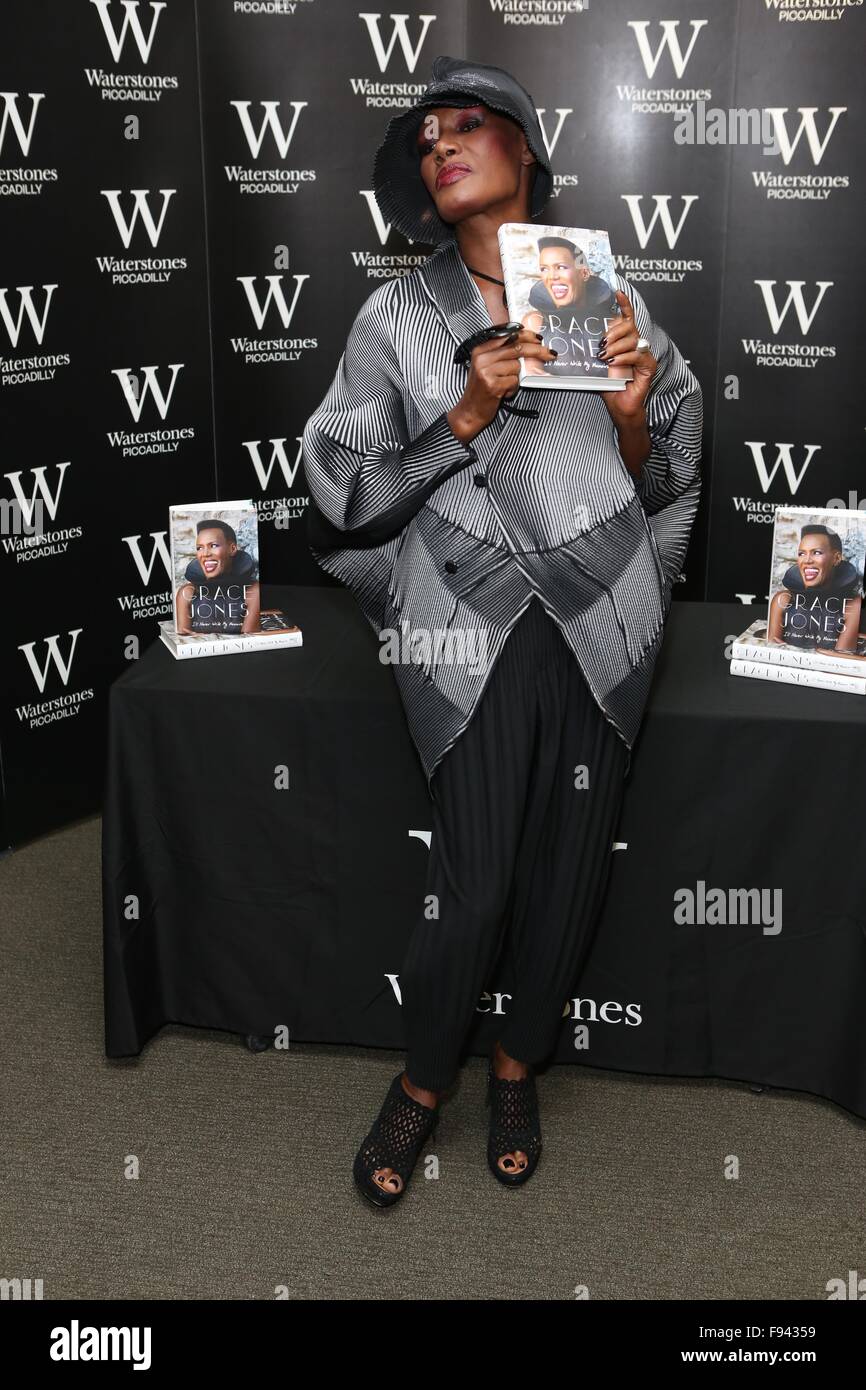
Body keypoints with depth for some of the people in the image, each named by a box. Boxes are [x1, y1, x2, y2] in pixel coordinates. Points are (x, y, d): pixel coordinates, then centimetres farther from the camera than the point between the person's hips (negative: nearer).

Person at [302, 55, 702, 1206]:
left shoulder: (606, 293, 10)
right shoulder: (398, 317, 5)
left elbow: (657, 481, 13)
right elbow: (350, 492, 0)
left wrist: (630, 408, -9)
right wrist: (472, 409, -11)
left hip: (600, 624, 2)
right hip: (475, 625, -2)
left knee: (571, 874, 7)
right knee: (473, 886, -3)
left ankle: (518, 1067, 33)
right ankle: (423, 1080, 25)